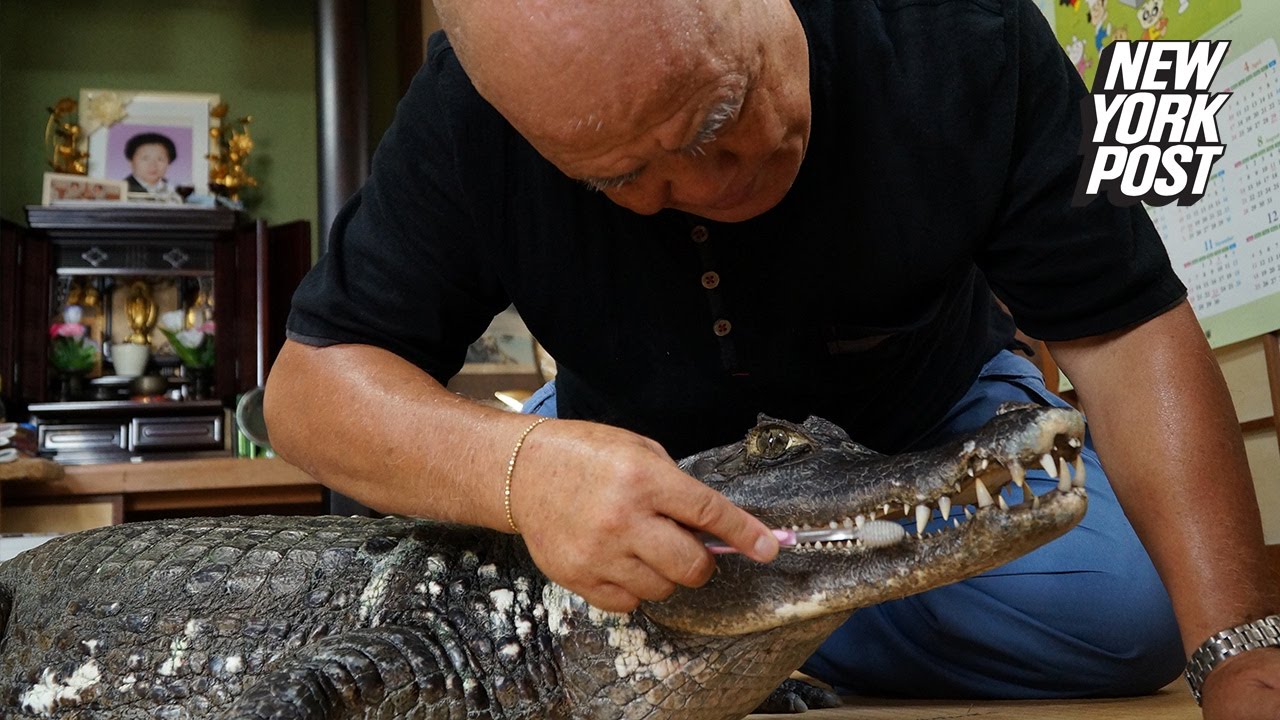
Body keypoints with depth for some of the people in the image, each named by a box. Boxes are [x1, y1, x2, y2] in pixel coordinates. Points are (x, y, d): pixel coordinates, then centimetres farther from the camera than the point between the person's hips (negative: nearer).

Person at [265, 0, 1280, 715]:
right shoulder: (472, 112, -28)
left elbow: (1130, 326, -25)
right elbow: (309, 380, -25)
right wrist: (518, 469, -47)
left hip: (925, 425, 0)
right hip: (634, 462, 1)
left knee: (1132, 608, -24)